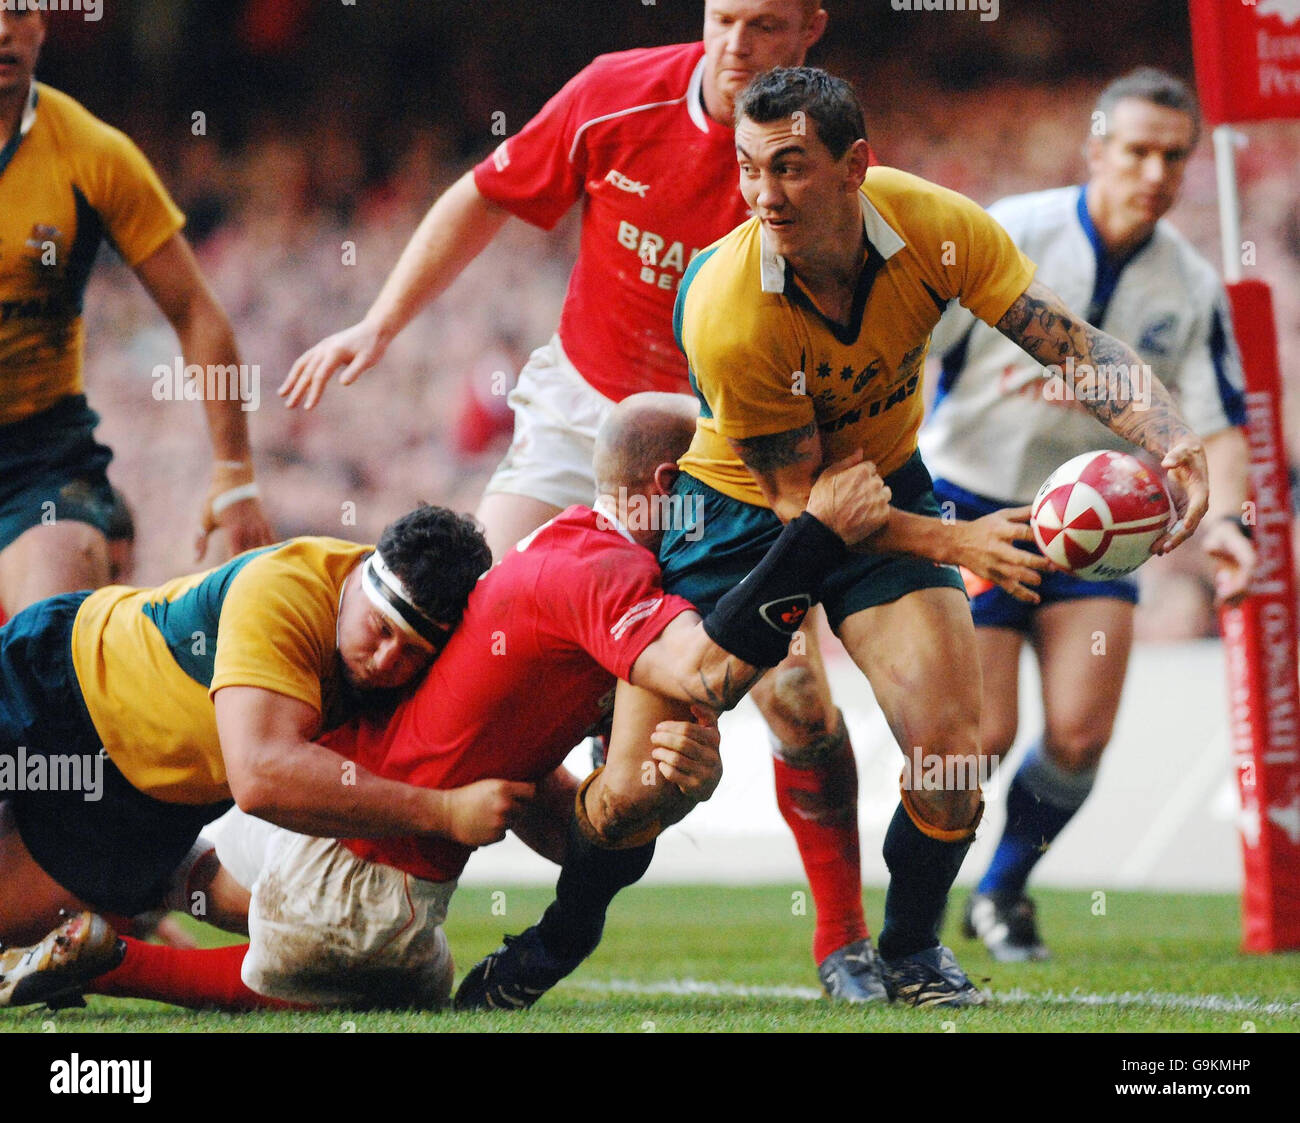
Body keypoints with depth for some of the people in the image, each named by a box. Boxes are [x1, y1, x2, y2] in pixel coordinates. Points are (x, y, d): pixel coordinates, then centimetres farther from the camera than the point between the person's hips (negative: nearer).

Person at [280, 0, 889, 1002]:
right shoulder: (618, 96, -12)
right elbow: (485, 200, 3)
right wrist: (379, 328, 2)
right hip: (587, 408, 2)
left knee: (797, 689, -13)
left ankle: (844, 946, 3)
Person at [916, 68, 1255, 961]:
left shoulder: (1191, 287, -3)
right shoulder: (1007, 236, -14)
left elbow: (1216, 425, -1)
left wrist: (1225, 520, -19)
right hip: (968, 506, -3)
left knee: (1082, 734, -9)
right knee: (982, 735, -11)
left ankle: (1004, 891, 18)